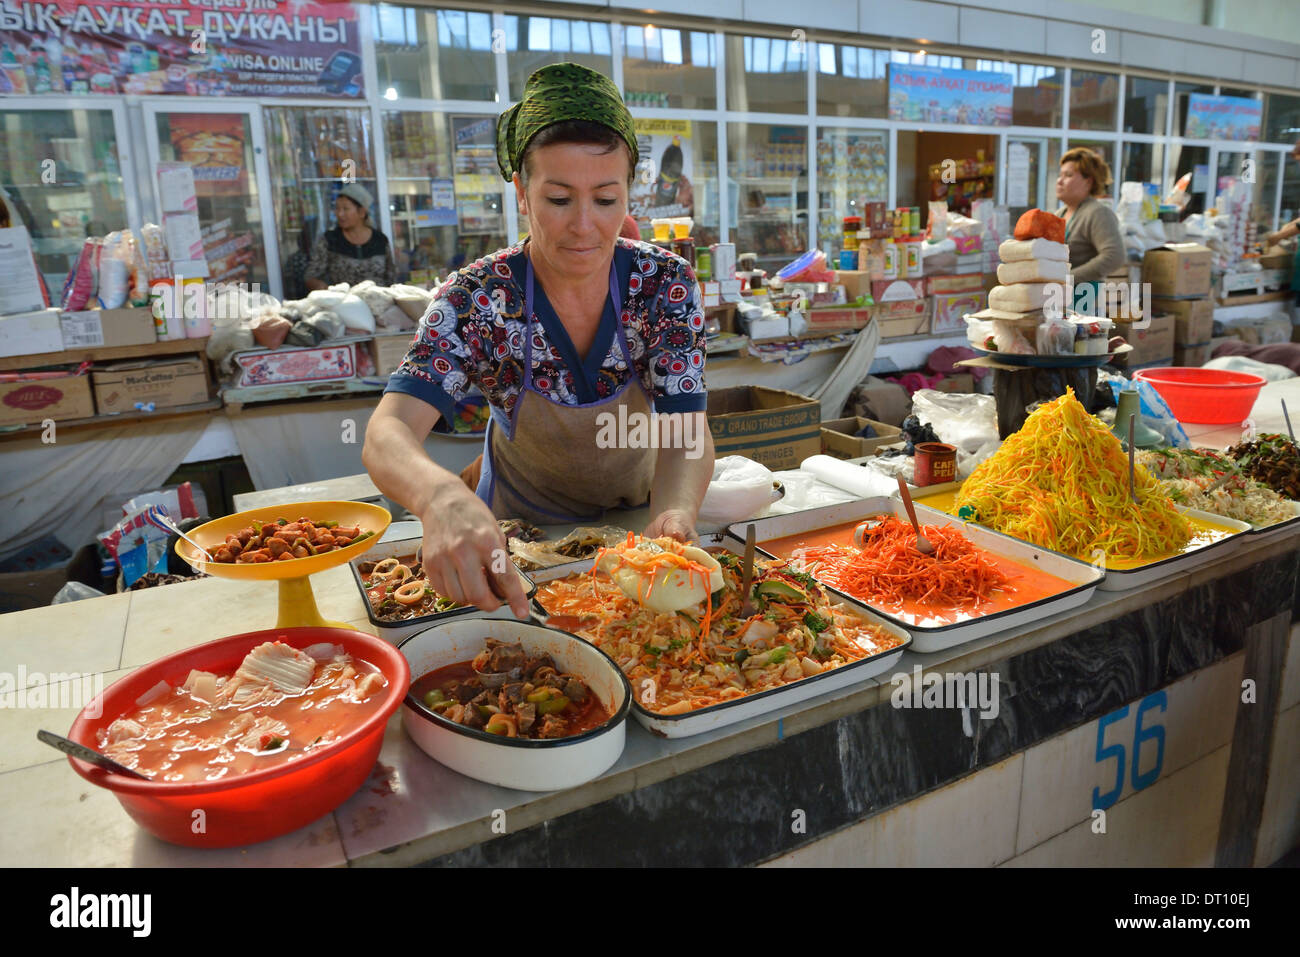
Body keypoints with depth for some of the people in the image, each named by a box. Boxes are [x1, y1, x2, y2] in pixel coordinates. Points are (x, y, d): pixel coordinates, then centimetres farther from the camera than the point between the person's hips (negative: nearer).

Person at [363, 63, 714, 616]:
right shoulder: (477, 300, -21)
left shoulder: (665, 284, -16)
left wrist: (673, 516, -43)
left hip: (633, 513, 1)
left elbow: (685, 431, -21)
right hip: (517, 527, -1)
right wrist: (442, 498, -54)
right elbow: (387, 436, -31)